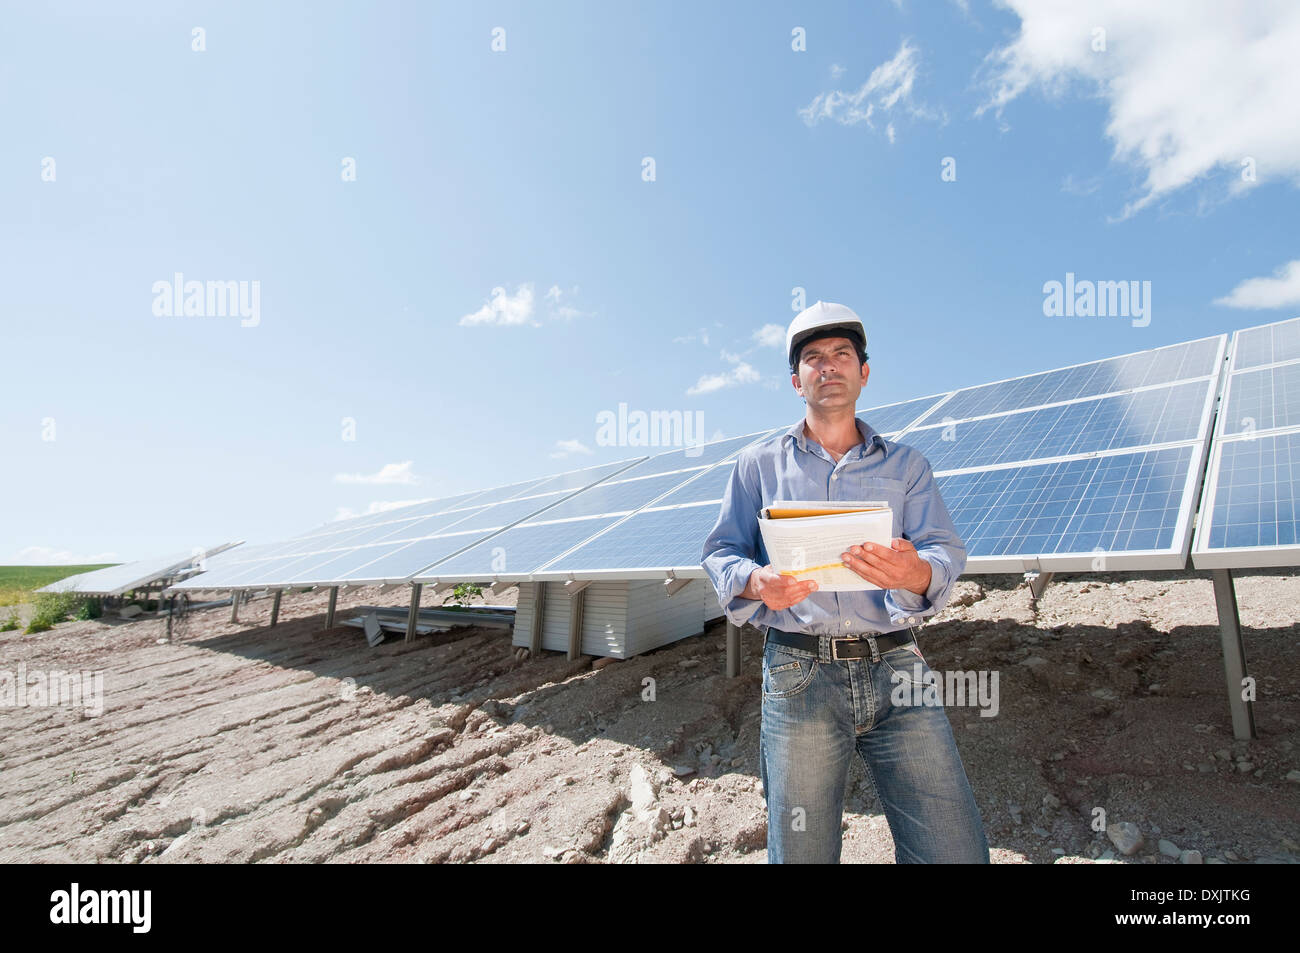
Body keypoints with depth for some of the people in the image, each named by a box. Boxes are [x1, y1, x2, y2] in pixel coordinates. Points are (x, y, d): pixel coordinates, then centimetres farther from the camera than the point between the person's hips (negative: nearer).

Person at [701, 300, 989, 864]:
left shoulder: (905, 464, 16)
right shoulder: (758, 464, 14)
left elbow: (945, 549, 4)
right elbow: (721, 554, 9)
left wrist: (916, 574, -21)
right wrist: (756, 584, -15)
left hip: (895, 668, 1)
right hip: (798, 674, -1)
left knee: (955, 851, -7)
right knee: (800, 855, 2)